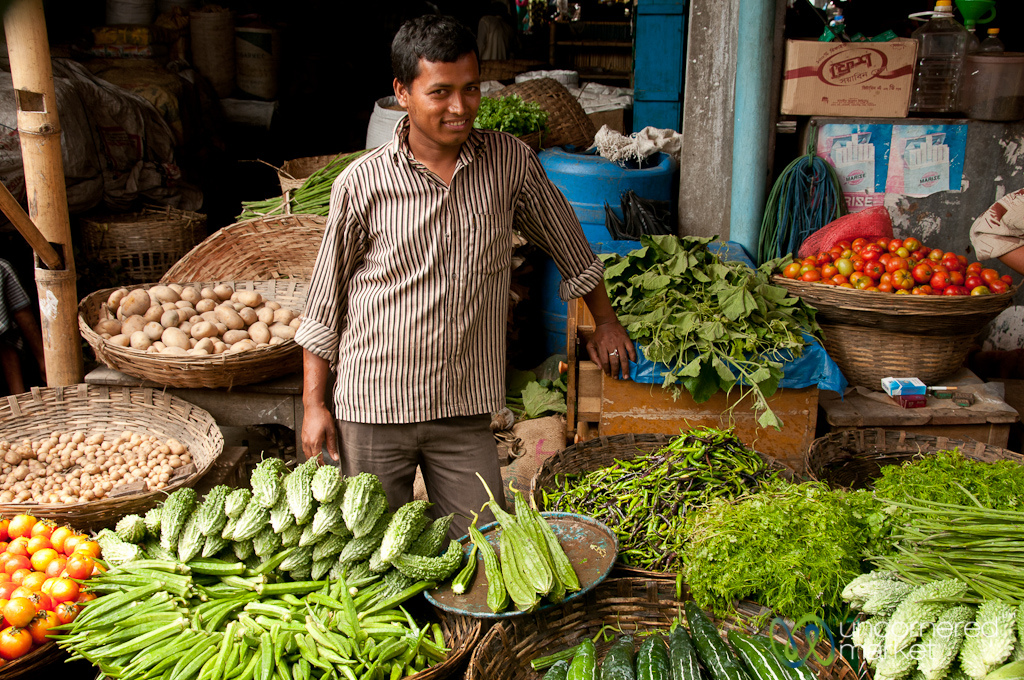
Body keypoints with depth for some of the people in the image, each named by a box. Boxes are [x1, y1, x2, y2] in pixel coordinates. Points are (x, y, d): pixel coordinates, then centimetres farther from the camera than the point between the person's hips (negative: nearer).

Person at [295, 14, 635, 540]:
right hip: (374, 407, -1)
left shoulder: (510, 162, -3)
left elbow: (567, 243, 14)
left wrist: (605, 320, 23)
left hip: (465, 409, 2)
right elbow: (324, 305, 0)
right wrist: (314, 405, 0)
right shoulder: (362, 183, -9)